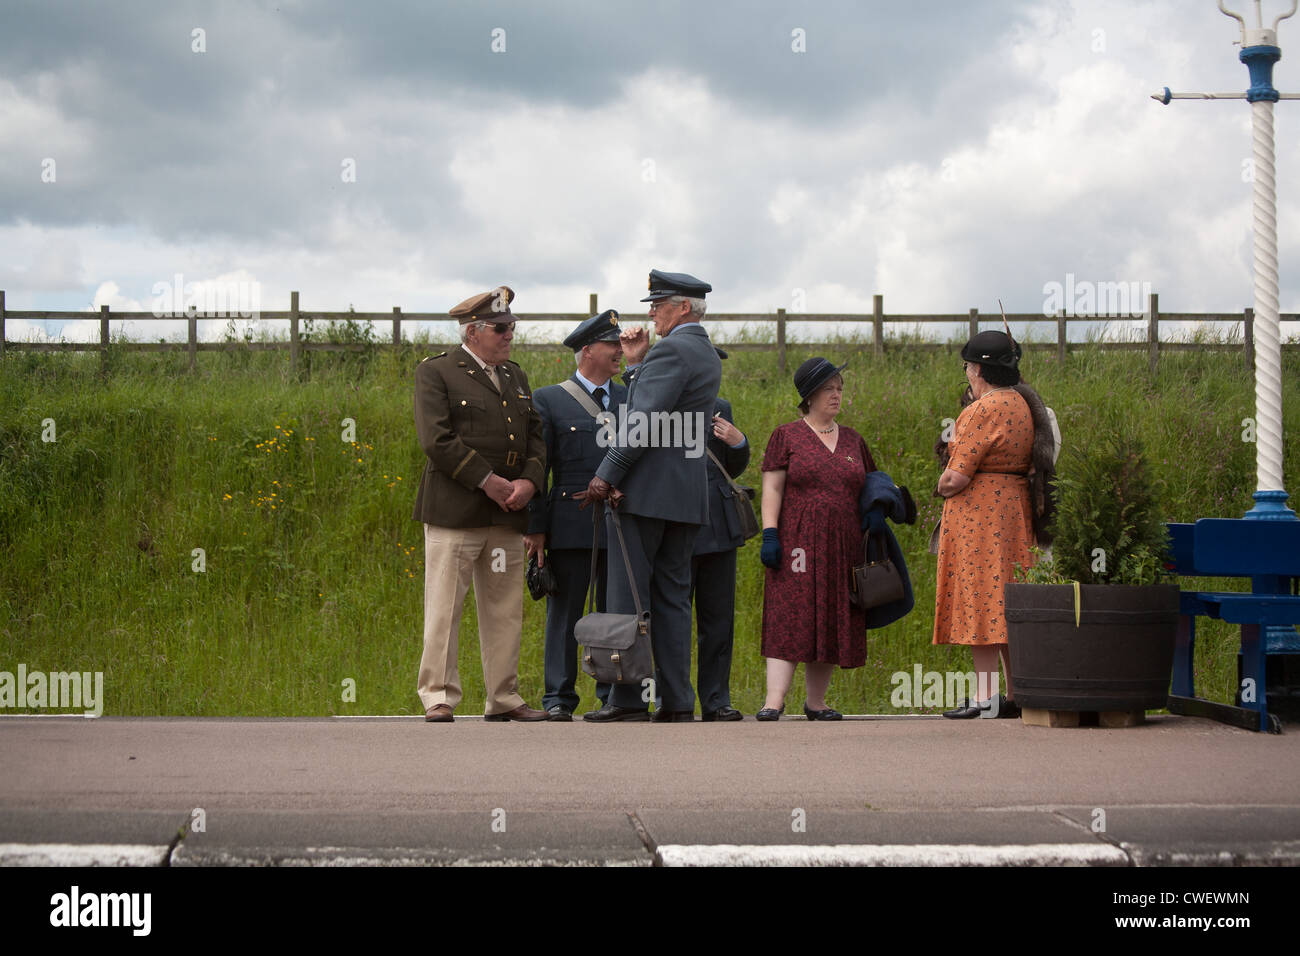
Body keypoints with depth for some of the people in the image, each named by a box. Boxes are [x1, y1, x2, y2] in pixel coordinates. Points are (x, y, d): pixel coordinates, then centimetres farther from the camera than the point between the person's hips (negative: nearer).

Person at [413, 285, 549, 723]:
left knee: (505, 611, 8)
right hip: (455, 511, -6)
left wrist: (529, 481, -4)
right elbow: (437, 441, -12)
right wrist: (488, 482, -15)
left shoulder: (515, 377, 19)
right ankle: (438, 699, 1)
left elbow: (536, 435, 16)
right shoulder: (435, 373, -2)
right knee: (444, 609, -4)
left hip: (507, 514, 6)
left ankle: (503, 699, 14)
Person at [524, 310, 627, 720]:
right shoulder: (548, 400, 5)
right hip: (571, 527, -3)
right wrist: (534, 527, -5)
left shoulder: (631, 399, 16)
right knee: (565, 612, 1)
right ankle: (559, 699, 6)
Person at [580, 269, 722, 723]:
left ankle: (627, 699, -5)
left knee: (627, 596, -5)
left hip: (644, 492, -9)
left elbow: (644, 421, -18)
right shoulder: (708, 357, 18)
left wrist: (606, 475, -16)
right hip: (687, 497, 9)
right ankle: (677, 701, 7)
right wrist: (636, 363, 16)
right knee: (672, 597, 9)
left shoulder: (671, 351, -12)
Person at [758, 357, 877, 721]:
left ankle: (816, 702, 12)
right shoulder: (787, 436, 3)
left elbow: (868, 490, 21)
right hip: (798, 541, -5)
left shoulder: (853, 440, 16)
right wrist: (769, 534, -12)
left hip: (841, 546, 5)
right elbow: (772, 489, -3)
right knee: (790, 618, -13)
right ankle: (774, 701, -18)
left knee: (830, 621, 4)